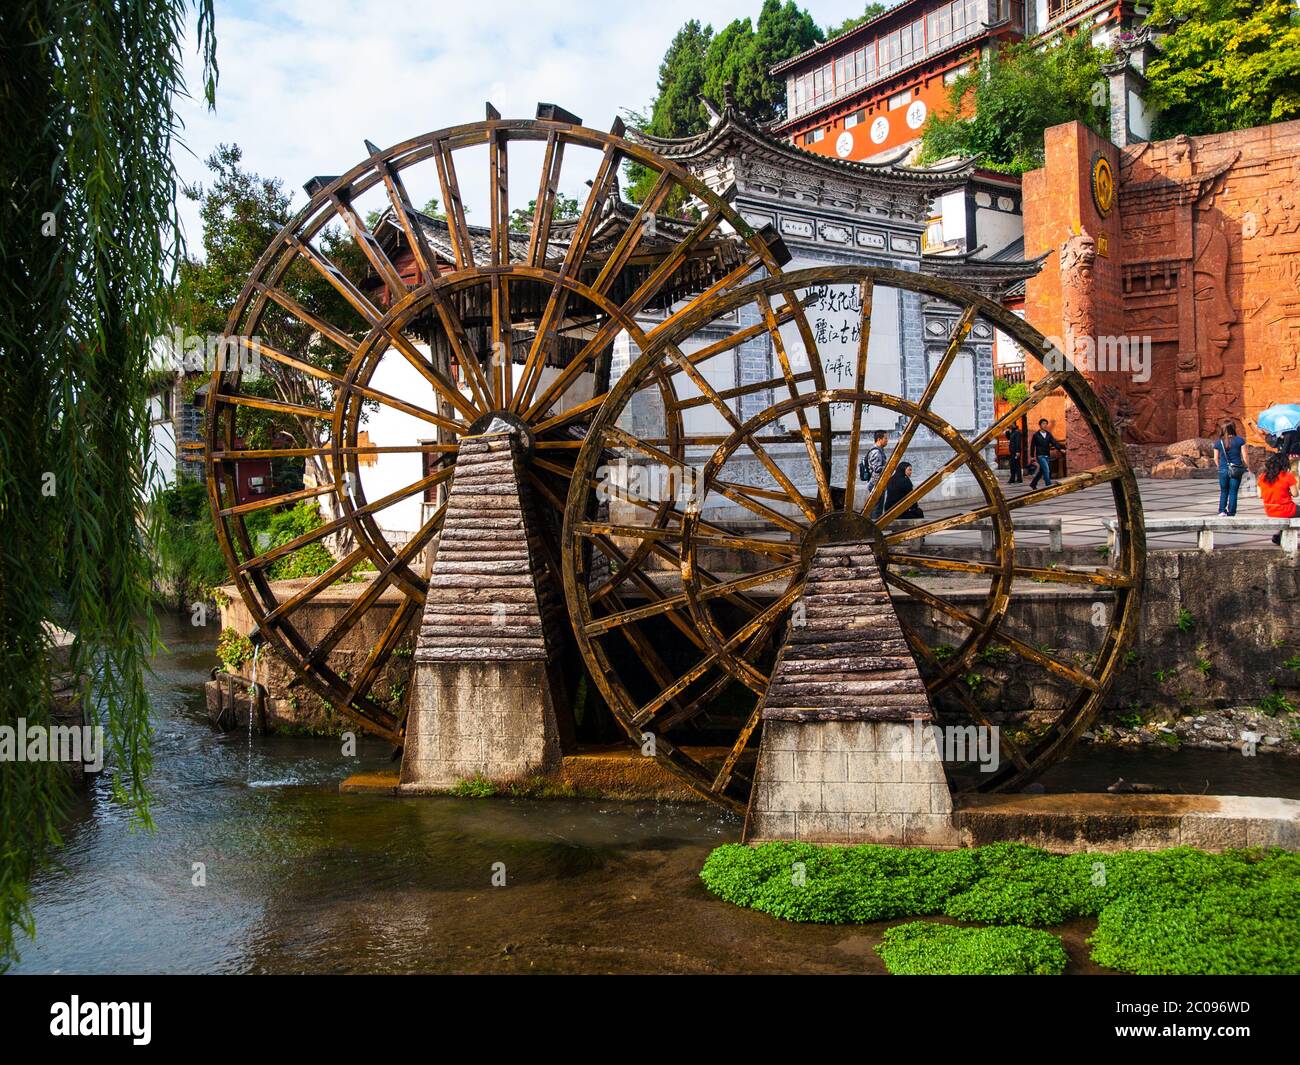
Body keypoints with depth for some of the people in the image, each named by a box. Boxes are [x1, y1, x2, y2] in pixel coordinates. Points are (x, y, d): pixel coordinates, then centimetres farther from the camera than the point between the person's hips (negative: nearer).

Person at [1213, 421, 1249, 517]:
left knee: (1223, 492, 15)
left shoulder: (1218, 442, 0)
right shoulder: (1239, 440, -4)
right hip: (1236, 470, -1)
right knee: (1233, 492, 5)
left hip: (1223, 470, 1)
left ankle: (1222, 510, 6)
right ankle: (1231, 513, 5)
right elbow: (1244, 456, -3)